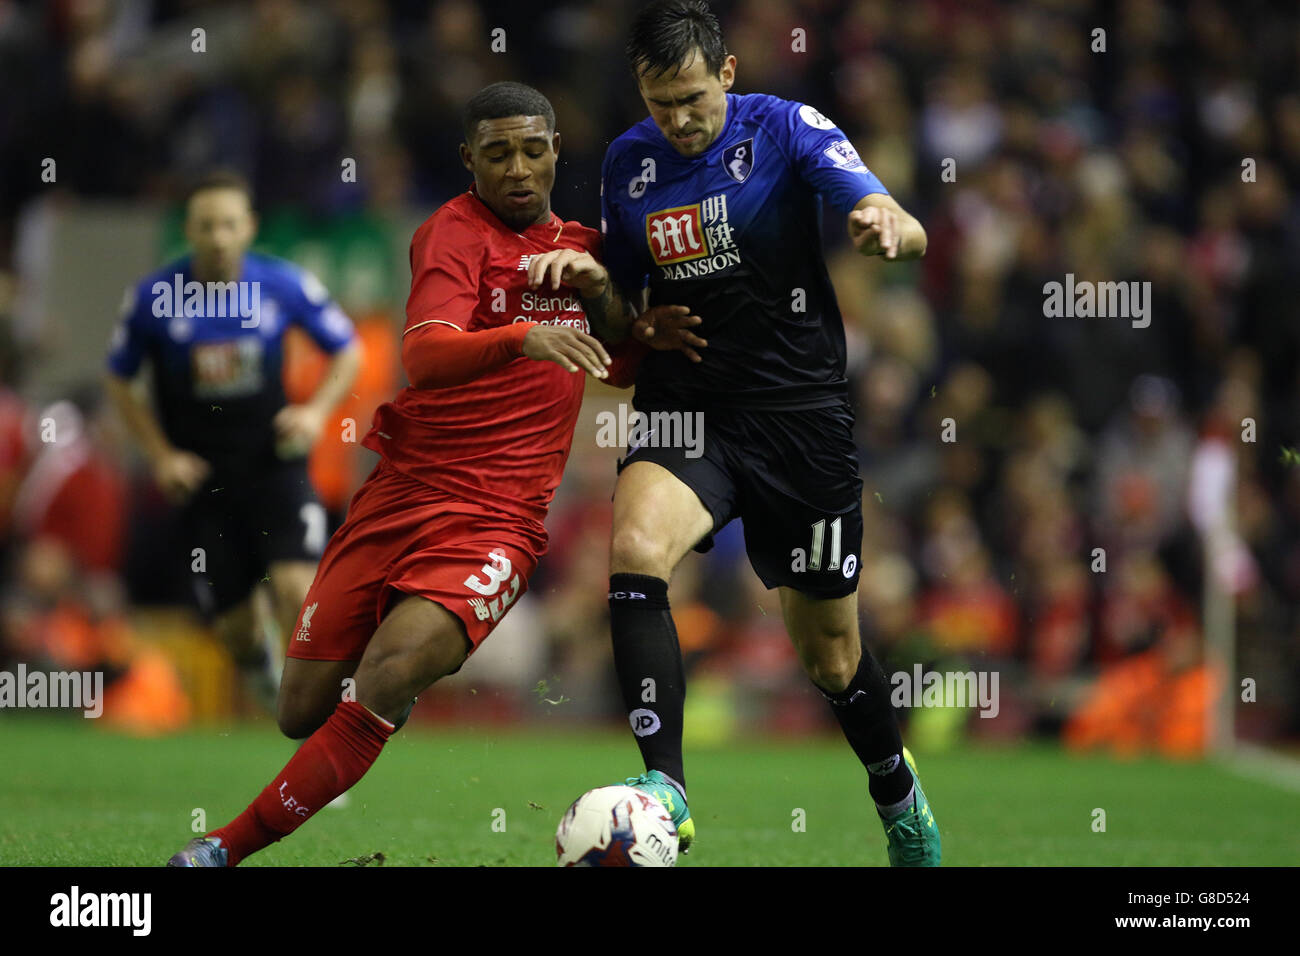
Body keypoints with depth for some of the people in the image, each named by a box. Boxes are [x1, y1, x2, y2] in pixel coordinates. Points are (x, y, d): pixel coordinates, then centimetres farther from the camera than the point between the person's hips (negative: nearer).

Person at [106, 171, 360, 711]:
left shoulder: (286, 286, -6)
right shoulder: (151, 299, -7)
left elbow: (347, 351, 9)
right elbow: (119, 382, 7)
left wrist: (317, 410, -8)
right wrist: (161, 456, -2)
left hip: (274, 462, 0)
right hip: (201, 478, 0)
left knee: (296, 590, -23)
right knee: (233, 626, 1)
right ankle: (259, 665, 36)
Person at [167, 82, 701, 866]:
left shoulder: (579, 243, 11)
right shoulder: (455, 232, -6)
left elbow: (607, 371, 26)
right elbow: (424, 354, -25)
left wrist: (639, 337, 4)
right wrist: (524, 338, -43)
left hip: (497, 524, 1)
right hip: (402, 496, -1)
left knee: (383, 685, -23)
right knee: (304, 712, 2)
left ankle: (232, 845, -13)